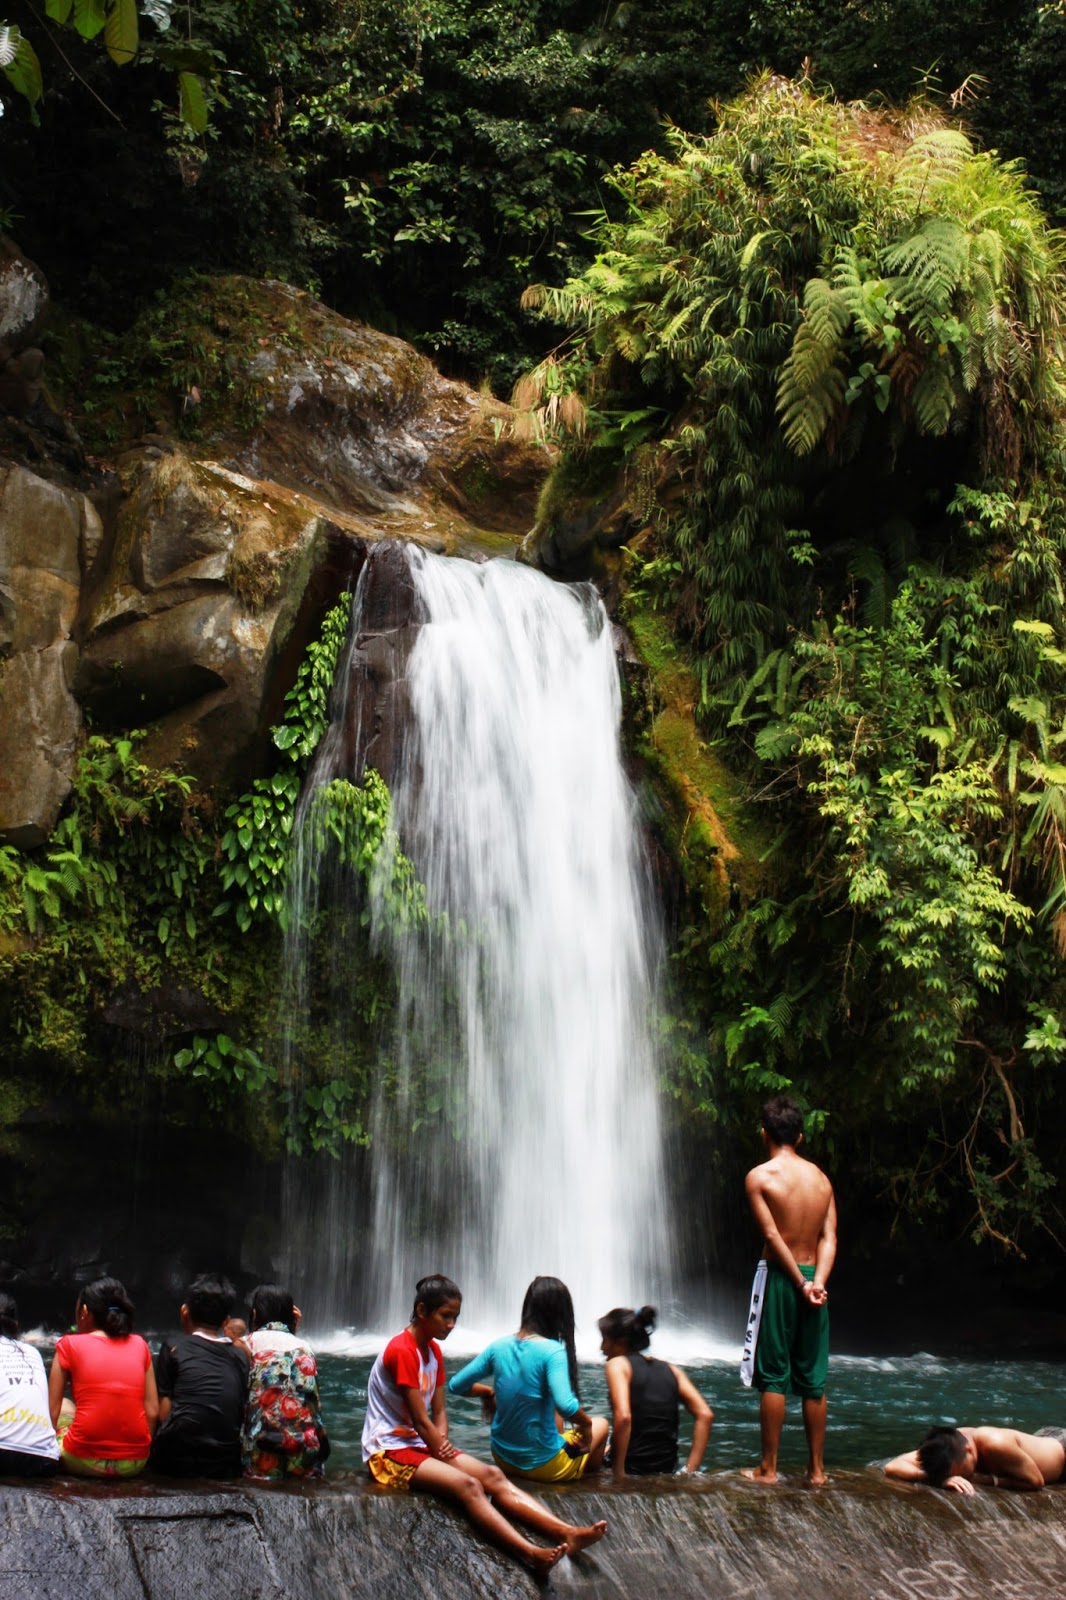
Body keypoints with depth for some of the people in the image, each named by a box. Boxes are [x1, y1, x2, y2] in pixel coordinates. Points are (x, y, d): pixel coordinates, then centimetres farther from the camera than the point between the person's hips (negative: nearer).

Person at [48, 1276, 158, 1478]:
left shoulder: (70, 1344, 2)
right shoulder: (139, 1344, 9)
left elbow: (52, 1412, 1)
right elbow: (152, 1411, 6)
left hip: (85, 1461, -3)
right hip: (135, 1463, 3)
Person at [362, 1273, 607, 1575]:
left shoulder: (433, 1350, 13)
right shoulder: (401, 1350, -17)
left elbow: (439, 1412, 12)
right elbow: (420, 1420, -17)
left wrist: (442, 1443, -7)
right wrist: (443, 1451, -9)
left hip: (424, 1444, 9)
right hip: (390, 1451, -9)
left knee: (492, 1476, -13)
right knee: (467, 1485, -30)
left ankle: (566, 1533, -27)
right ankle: (529, 1553, -47)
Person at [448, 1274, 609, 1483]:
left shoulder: (499, 1346, -6)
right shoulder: (552, 1351, -21)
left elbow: (455, 1385, 0)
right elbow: (565, 1405, -34)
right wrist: (586, 1423, -15)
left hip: (503, 1458, 6)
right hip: (543, 1464, -6)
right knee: (601, 1424, 22)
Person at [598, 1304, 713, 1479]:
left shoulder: (617, 1364, -8)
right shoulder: (671, 1370, 8)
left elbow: (623, 1417, -24)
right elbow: (705, 1415, -2)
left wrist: (618, 1474, -19)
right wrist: (690, 1470, -1)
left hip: (631, 1471, -6)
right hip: (668, 1469, 6)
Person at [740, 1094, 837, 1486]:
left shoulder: (759, 1176, -8)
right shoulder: (820, 1178, 8)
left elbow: (772, 1235, -14)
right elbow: (829, 1237, -1)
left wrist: (800, 1283, -10)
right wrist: (817, 1281, -10)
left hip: (779, 1277, -5)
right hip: (813, 1277, 5)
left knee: (773, 1377, 1)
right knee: (813, 1380, 9)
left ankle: (768, 1468, 5)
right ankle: (817, 1468, 14)